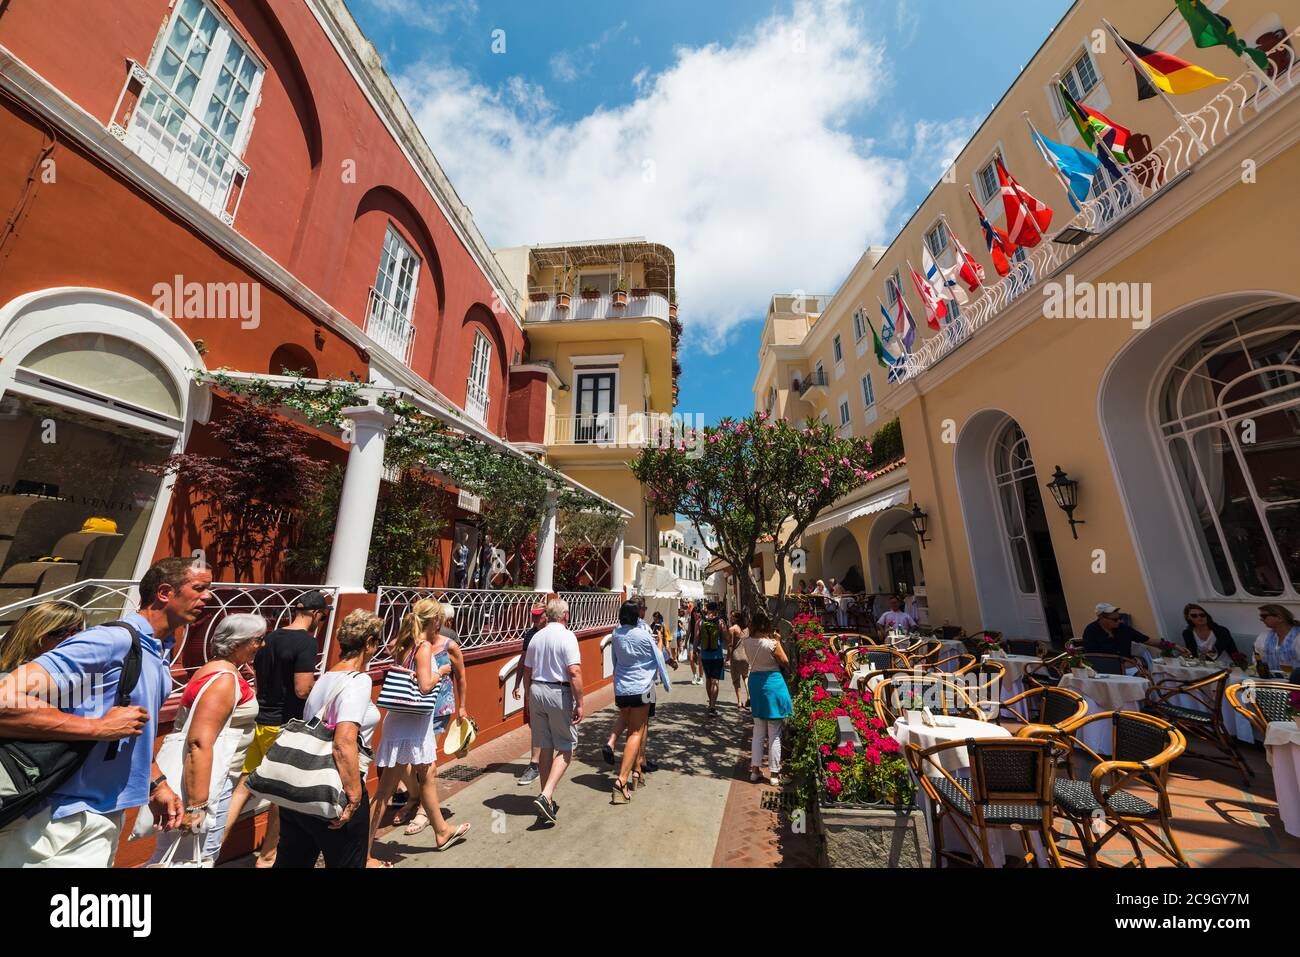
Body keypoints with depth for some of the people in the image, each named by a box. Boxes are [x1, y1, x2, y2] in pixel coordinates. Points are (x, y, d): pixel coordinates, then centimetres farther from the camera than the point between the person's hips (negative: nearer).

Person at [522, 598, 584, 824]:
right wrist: (579, 703, -13)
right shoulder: (567, 636, -12)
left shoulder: (536, 637, 7)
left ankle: (547, 801, 27)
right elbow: (574, 672, -19)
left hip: (536, 691, 6)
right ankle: (546, 796, -4)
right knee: (565, 748, 8)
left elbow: (527, 672, 13)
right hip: (559, 693, -6)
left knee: (545, 748, 17)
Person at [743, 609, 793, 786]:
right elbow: (785, 663, -8)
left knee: (758, 731, 18)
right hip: (772, 683, -4)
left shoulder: (747, 642, -7)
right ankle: (774, 773, 18)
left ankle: (755, 769, 24)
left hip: (755, 683, 5)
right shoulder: (772, 644, -22)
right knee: (774, 734, 9)